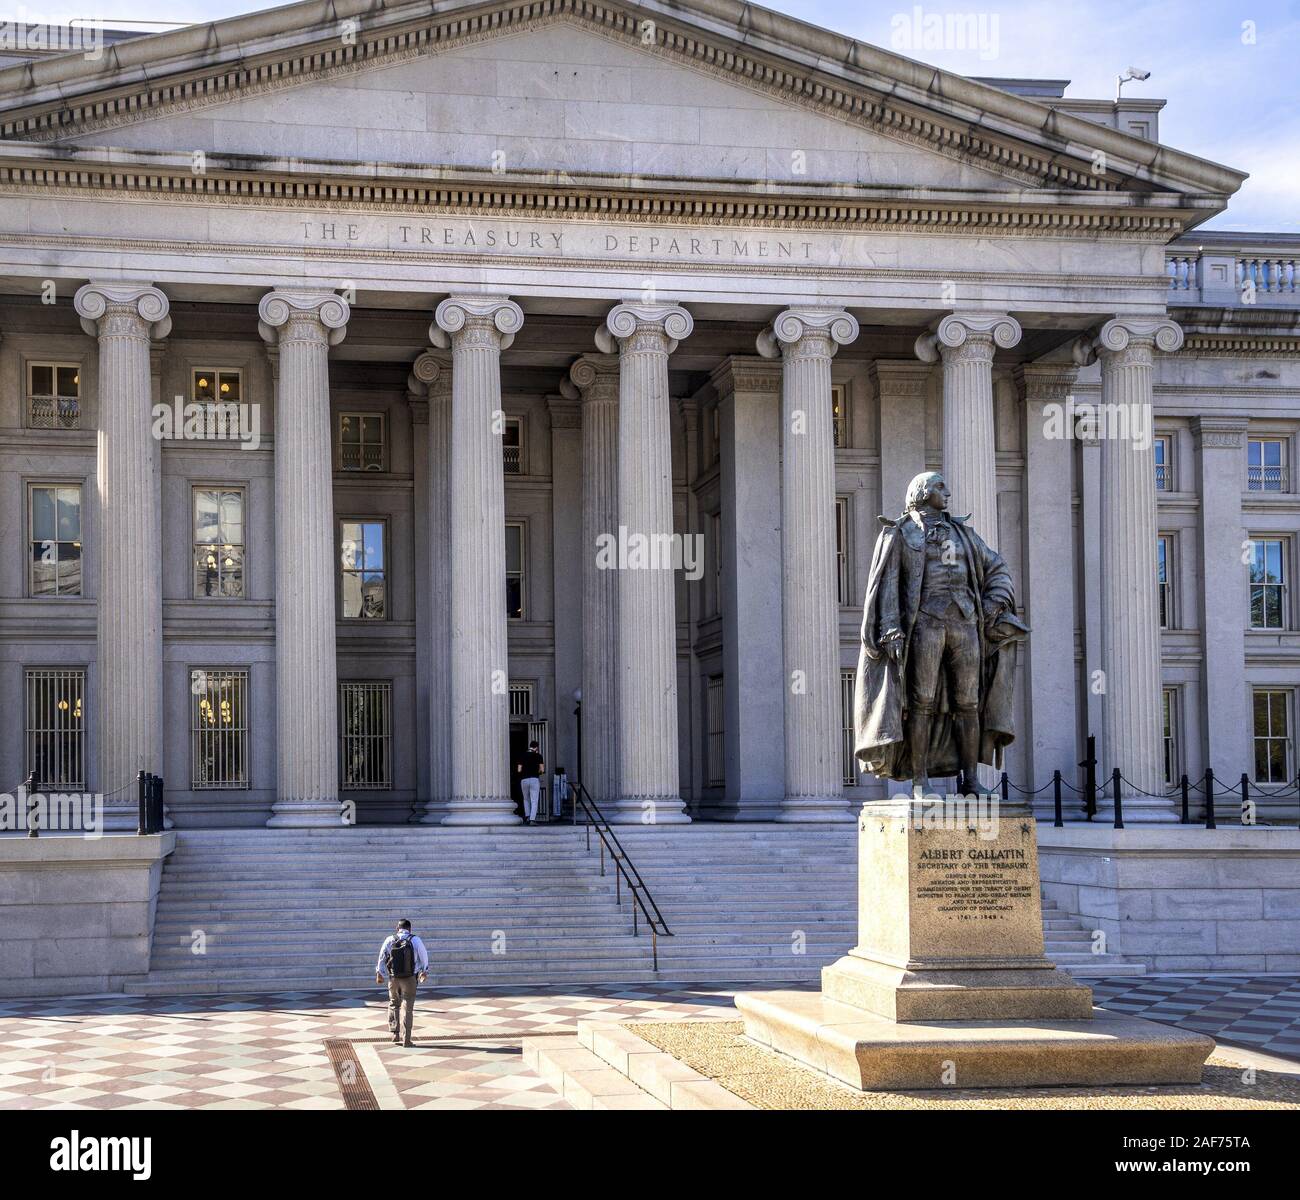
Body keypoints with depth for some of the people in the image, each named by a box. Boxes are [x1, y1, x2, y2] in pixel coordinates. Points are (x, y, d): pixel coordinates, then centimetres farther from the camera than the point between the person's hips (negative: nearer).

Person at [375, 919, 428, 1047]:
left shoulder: (390, 940, -3)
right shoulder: (415, 940, -6)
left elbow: (382, 957, 4)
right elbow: (424, 957, 4)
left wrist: (380, 973, 19)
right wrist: (424, 972, 22)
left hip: (393, 978, 2)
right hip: (409, 978, -2)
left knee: (394, 1004, 22)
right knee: (407, 1008, 3)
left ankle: (395, 1034, 18)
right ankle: (406, 1039, 1)